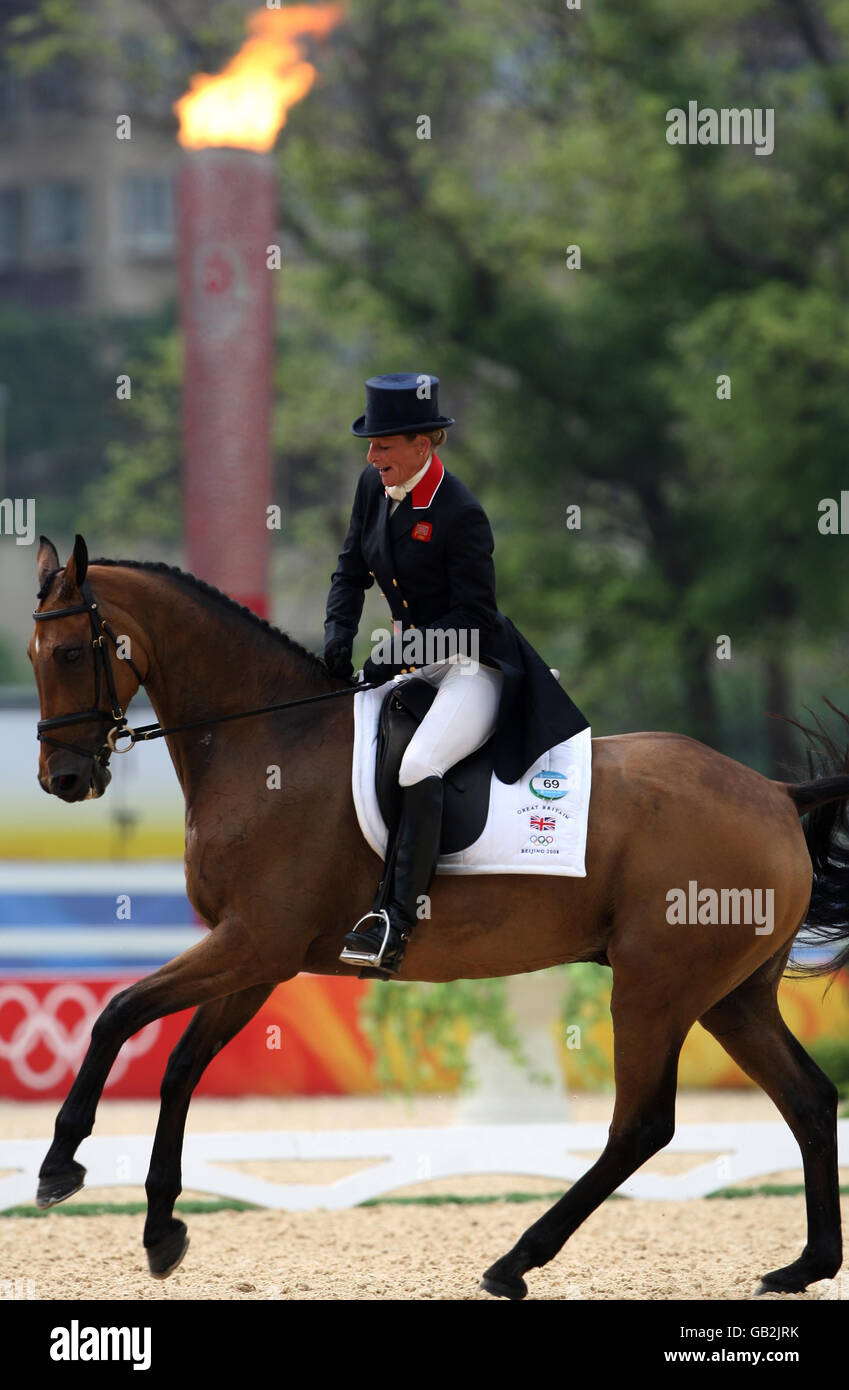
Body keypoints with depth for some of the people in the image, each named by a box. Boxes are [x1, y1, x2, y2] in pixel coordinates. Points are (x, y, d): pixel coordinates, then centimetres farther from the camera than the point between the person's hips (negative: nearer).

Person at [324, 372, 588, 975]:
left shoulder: (460, 514, -21)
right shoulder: (374, 487, 3)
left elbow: (473, 615, -19)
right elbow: (352, 569, 14)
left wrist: (400, 654, -24)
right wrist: (339, 630, -5)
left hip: (475, 668, -10)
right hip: (413, 657, 10)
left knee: (418, 767, -31)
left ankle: (395, 924, -33)